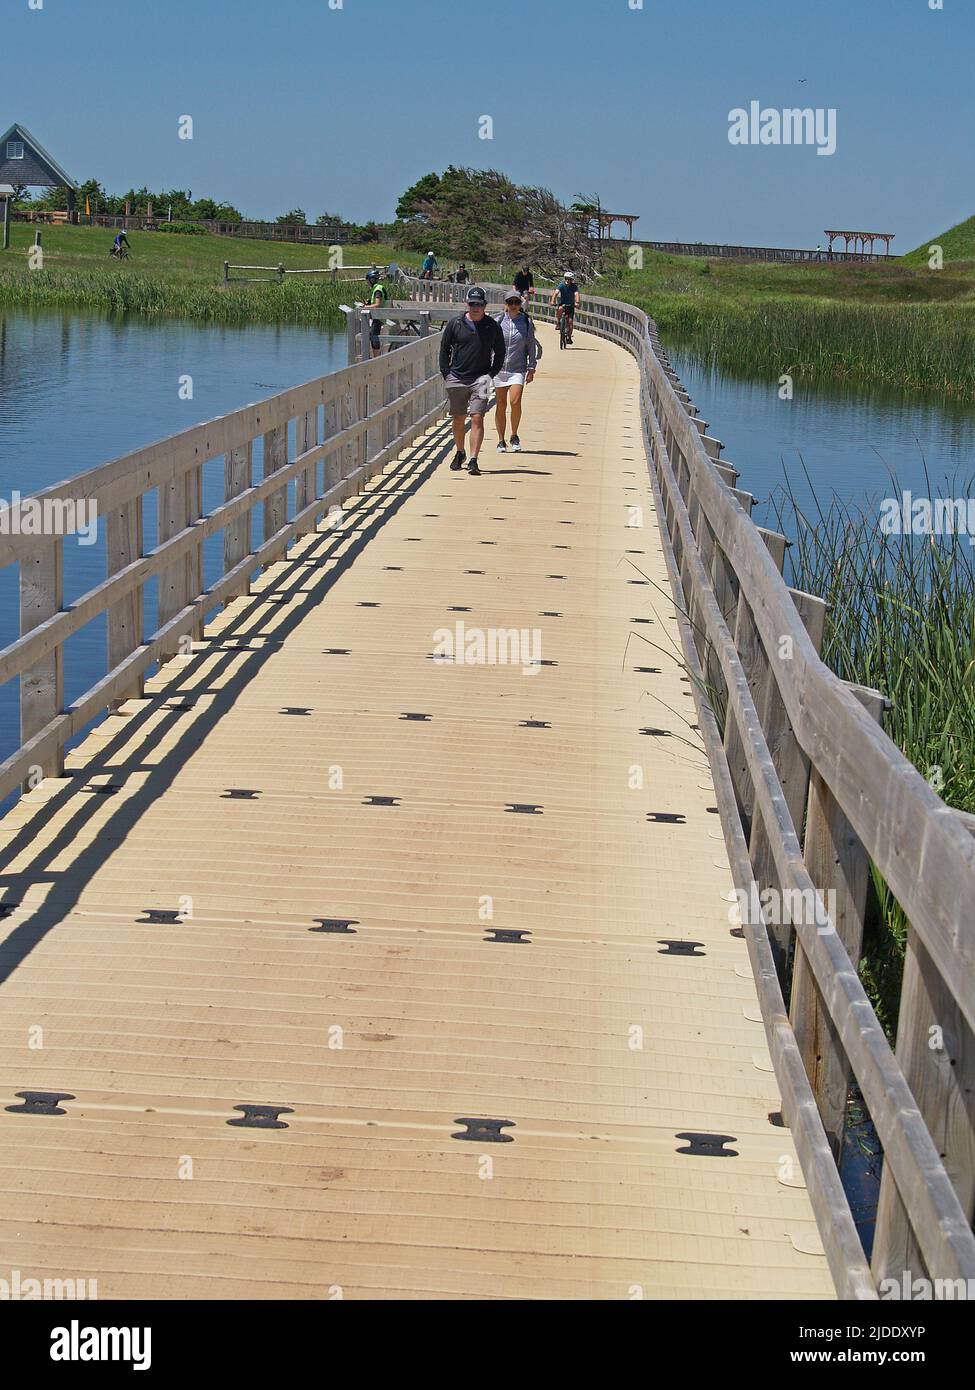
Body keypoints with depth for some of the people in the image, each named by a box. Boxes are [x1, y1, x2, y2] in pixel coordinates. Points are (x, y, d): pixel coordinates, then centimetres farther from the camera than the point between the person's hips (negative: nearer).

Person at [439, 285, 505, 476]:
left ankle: (473, 460, -15)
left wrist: (491, 374, 3)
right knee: (458, 419, 10)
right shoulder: (455, 324, 3)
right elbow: (444, 349, 10)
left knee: (477, 418, -12)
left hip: (480, 379, -1)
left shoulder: (493, 326, 3)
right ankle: (460, 453, 31)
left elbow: (500, 353, 13)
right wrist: (446, 373, 3)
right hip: (456, 379, 2)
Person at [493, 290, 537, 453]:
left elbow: (531, 347, 8)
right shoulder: (498, 321, 1)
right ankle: (501, 441, 15)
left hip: (518, 368, -1)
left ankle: (514, 436, 4)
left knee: (515, 401, -17)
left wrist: (531, 369, 5)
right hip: (499, 368, 1)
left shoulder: (526, 322, 2)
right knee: (501, 405, 4)